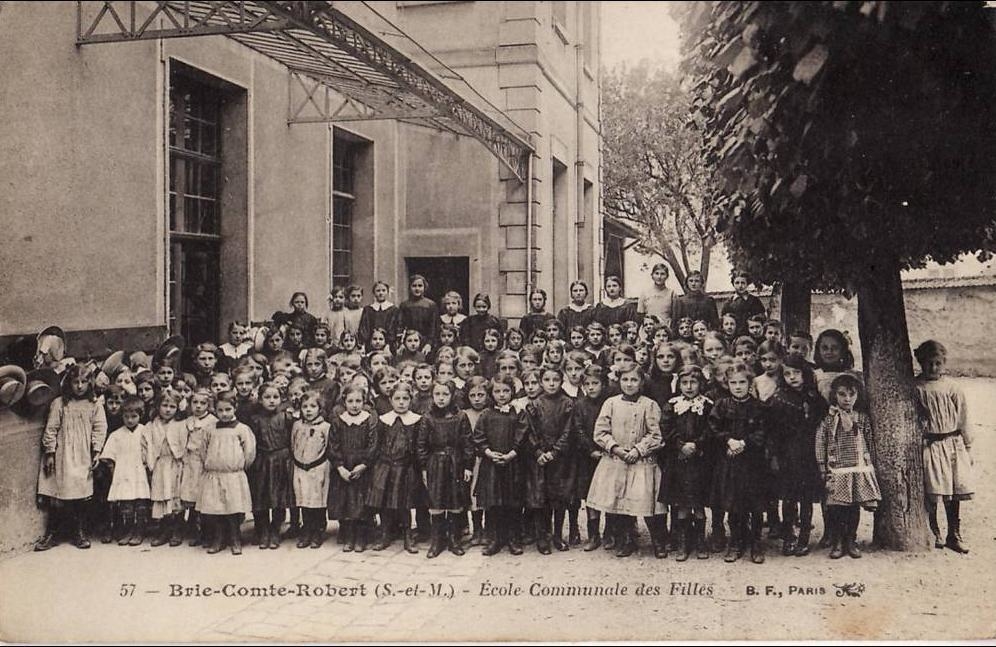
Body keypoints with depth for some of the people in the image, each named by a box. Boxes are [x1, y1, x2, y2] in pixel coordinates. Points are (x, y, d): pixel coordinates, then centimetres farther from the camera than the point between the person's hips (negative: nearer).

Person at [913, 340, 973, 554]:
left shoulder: (952, 388, 4)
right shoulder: (915, 388, -2)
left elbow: (963, 420, 8)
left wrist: (968, 448, 9)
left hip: (953, 444, 2)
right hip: (929, 445, -2)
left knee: (954, 492, 6)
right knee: (932, 493, -4)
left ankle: (954, 535, 17)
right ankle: (934, 534, 13)